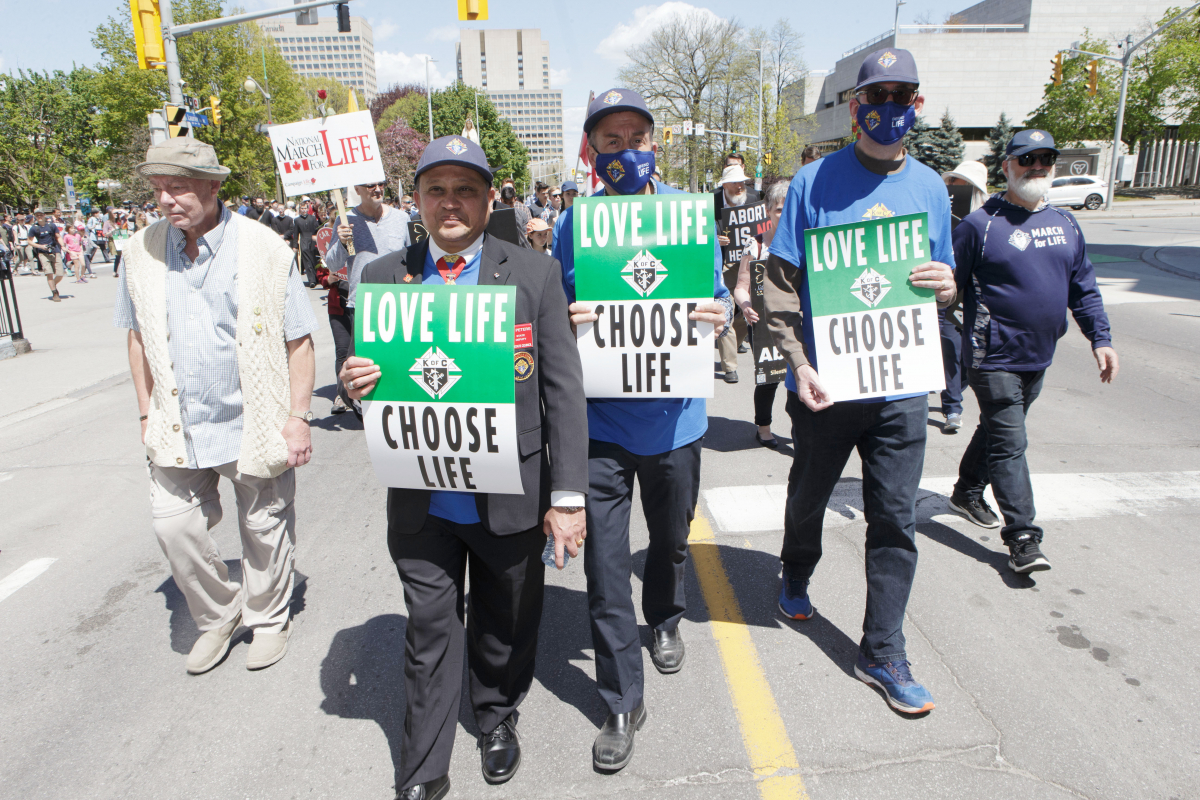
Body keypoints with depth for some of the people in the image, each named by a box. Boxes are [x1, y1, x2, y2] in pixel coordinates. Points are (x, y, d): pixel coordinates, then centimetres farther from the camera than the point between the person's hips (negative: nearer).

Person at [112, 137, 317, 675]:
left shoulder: (265, 250, -10)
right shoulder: (141, 252, 1)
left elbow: (299, 341, -8)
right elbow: (139, 337, 12)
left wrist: (298, 417, -12)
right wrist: (148, 414, 10)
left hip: (254, 425, -3)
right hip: (177, 427, 4)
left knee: (264, 530, 11)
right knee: (173, 525, 9)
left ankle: (268, 619, 35)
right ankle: (217, 616, 34)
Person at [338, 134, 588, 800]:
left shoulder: (534, 273, -4)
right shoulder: (382, 277, 3)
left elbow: (563, 388, -6)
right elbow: (372, 378, 11)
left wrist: (568, 494, -10)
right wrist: (357, 384, -14)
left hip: (510, 496, -1)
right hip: (422, 502, 1)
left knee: (505, 625, 18)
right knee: (430, 632, 13)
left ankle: (498, 718, 47)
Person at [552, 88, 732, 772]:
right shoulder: (575, 221, -2)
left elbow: (717, 295, 7)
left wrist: (720, 315, -16)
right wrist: (563, 322, -19)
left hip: (673, 415, 2)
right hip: (599, 421, -1)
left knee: (672, 539, 22)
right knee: (605, 566, 2)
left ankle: (664, 620, 54)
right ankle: (624, 702, 21)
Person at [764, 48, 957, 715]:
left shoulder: (930, 186, 7)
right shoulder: (816, 180, -4)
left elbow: (942, 278, 15)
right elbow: (781, 281, -6)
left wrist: (947, 285, -10)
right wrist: (799, 364, -16)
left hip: (901, 385, 3)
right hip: (824, 381, -2)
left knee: (896, 520, 5)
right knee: (810, 495, 17)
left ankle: (883, 654, 20)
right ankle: (796, 579, 47)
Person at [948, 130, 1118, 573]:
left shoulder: (1065, 223, 10)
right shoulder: (981, 224, -9)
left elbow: (1083, 288, 15)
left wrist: (1100, 338, 9)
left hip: (1038, 358, 7)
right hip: (993, 359, -6)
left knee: (997, 431, 19)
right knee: (1009, 444, -6)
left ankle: (967, 493, 39)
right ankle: (1023, 537, -2)